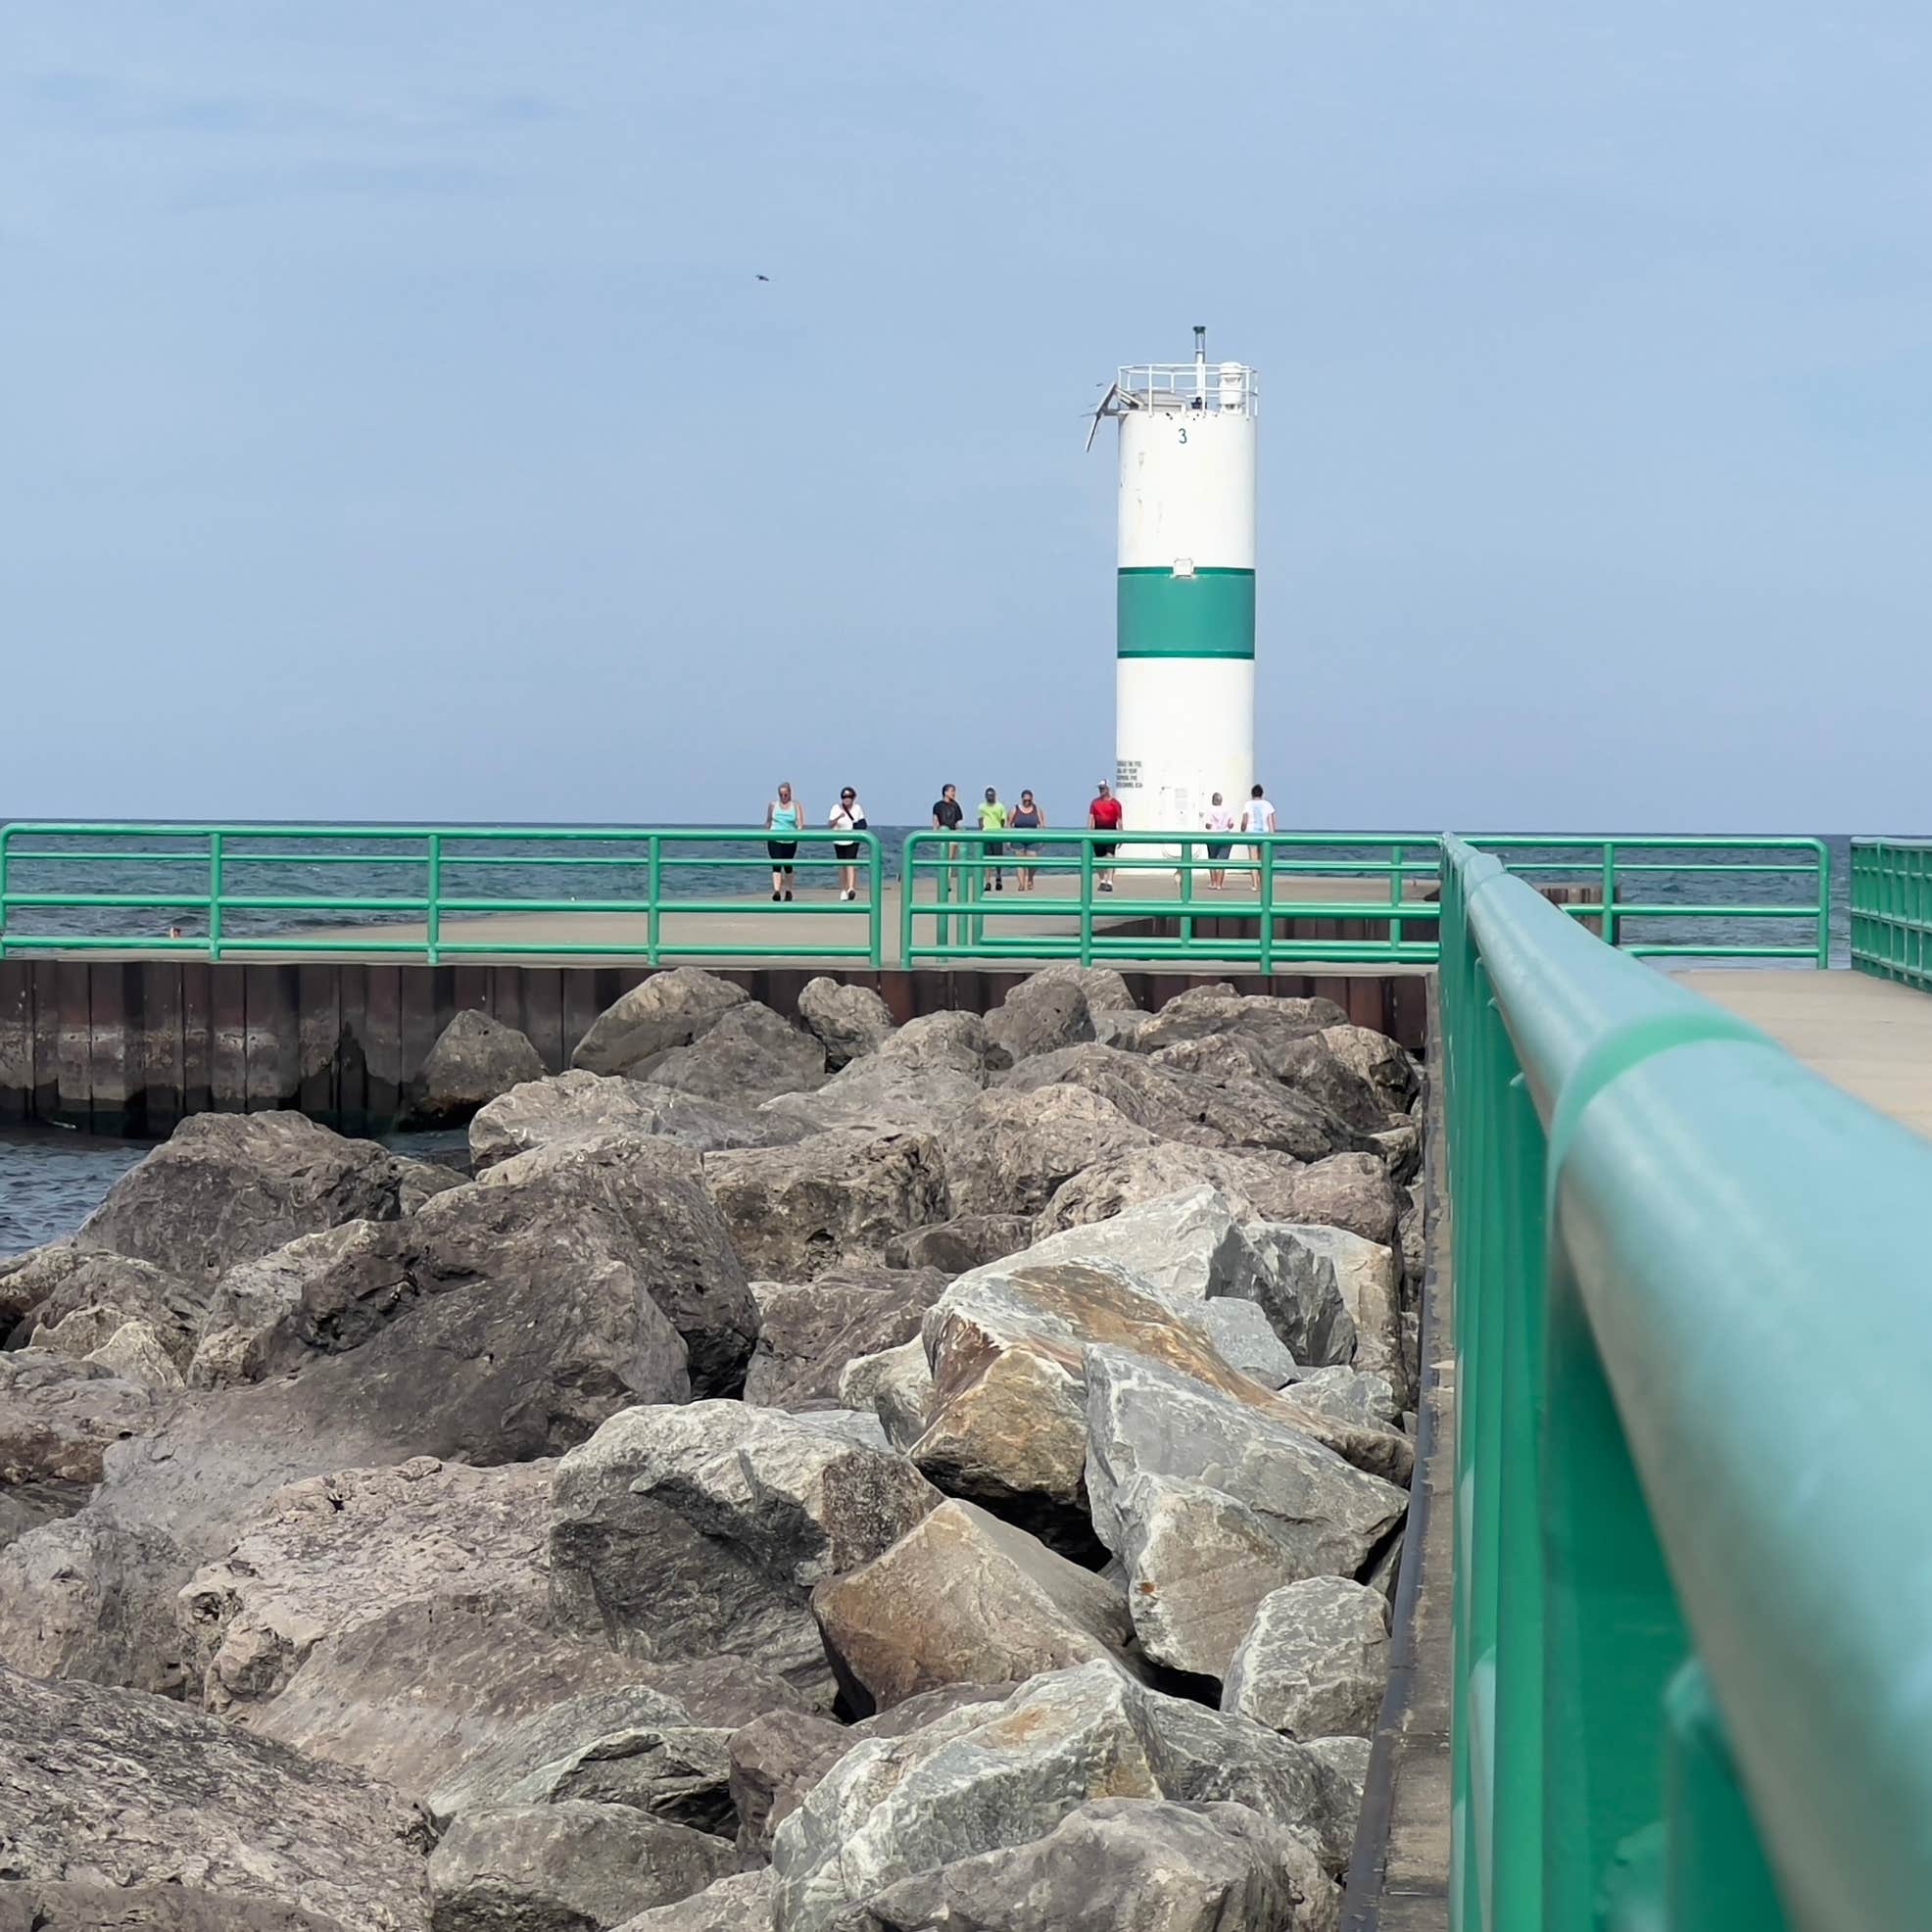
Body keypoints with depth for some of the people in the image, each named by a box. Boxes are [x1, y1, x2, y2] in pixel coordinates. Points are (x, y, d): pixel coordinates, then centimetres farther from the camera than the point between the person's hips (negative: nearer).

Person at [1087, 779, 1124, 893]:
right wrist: (1089, 831, -3)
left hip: (1110, 830, -4)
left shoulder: (1114, 803, 1)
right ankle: (1102, 881, 25)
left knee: (1109, 856, -16)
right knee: (1099, 857, 9)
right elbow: (1091, 817, 8)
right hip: (1098, 830, 4)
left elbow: (1119, 820, 1)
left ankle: (1109, 882, -20)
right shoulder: (1095, 802, 11)